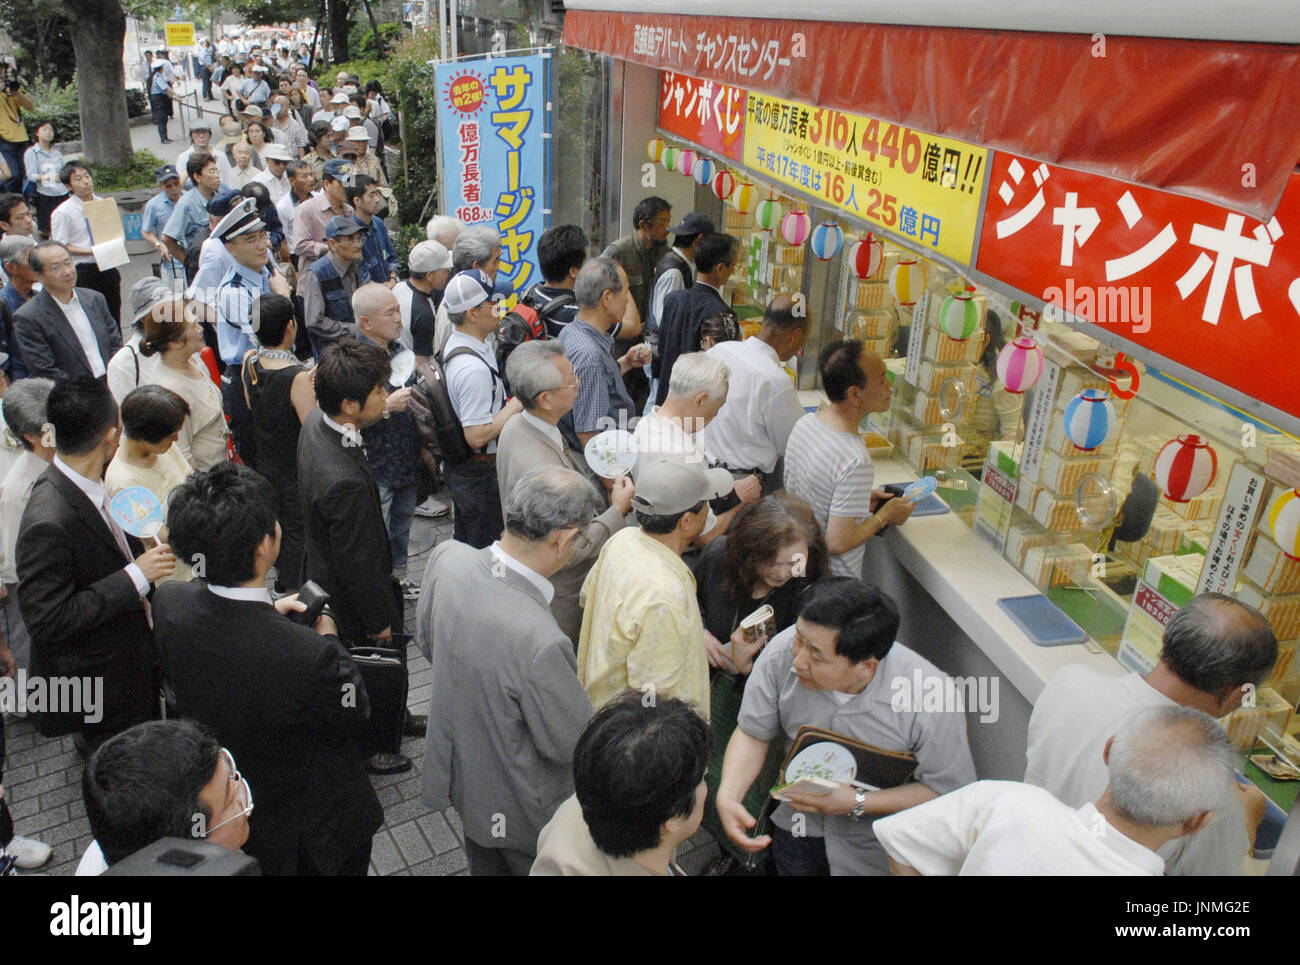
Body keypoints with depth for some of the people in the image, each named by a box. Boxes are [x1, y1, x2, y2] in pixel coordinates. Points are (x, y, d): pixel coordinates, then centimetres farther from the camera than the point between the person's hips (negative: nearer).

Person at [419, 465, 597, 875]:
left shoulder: (446, 557, -23)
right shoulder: (540, 643, -43)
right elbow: (573, 745, -25)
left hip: (457, 771, 6)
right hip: (518, 806, -6)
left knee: (485, 863, 33)